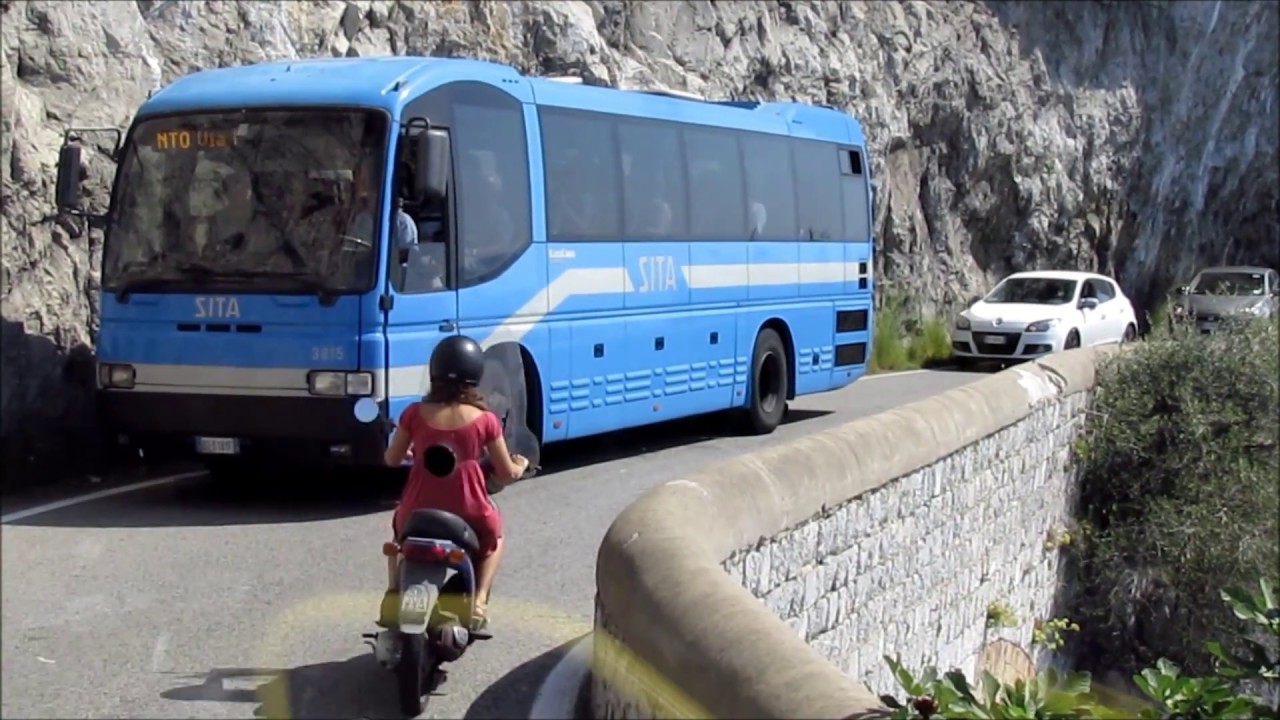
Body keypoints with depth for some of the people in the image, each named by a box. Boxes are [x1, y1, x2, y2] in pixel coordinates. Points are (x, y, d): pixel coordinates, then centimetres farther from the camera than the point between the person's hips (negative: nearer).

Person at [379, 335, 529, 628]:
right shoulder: (485, 420, -9)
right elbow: (507, 474, 0)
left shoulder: (415, 414, -6)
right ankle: (479, 598, 14)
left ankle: (393, 593, 22)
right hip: (470, 519, -1)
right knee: (494, 533, 34)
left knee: (399, 527, 38)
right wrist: (521, 465, 24)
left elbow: (392, 460, 7)